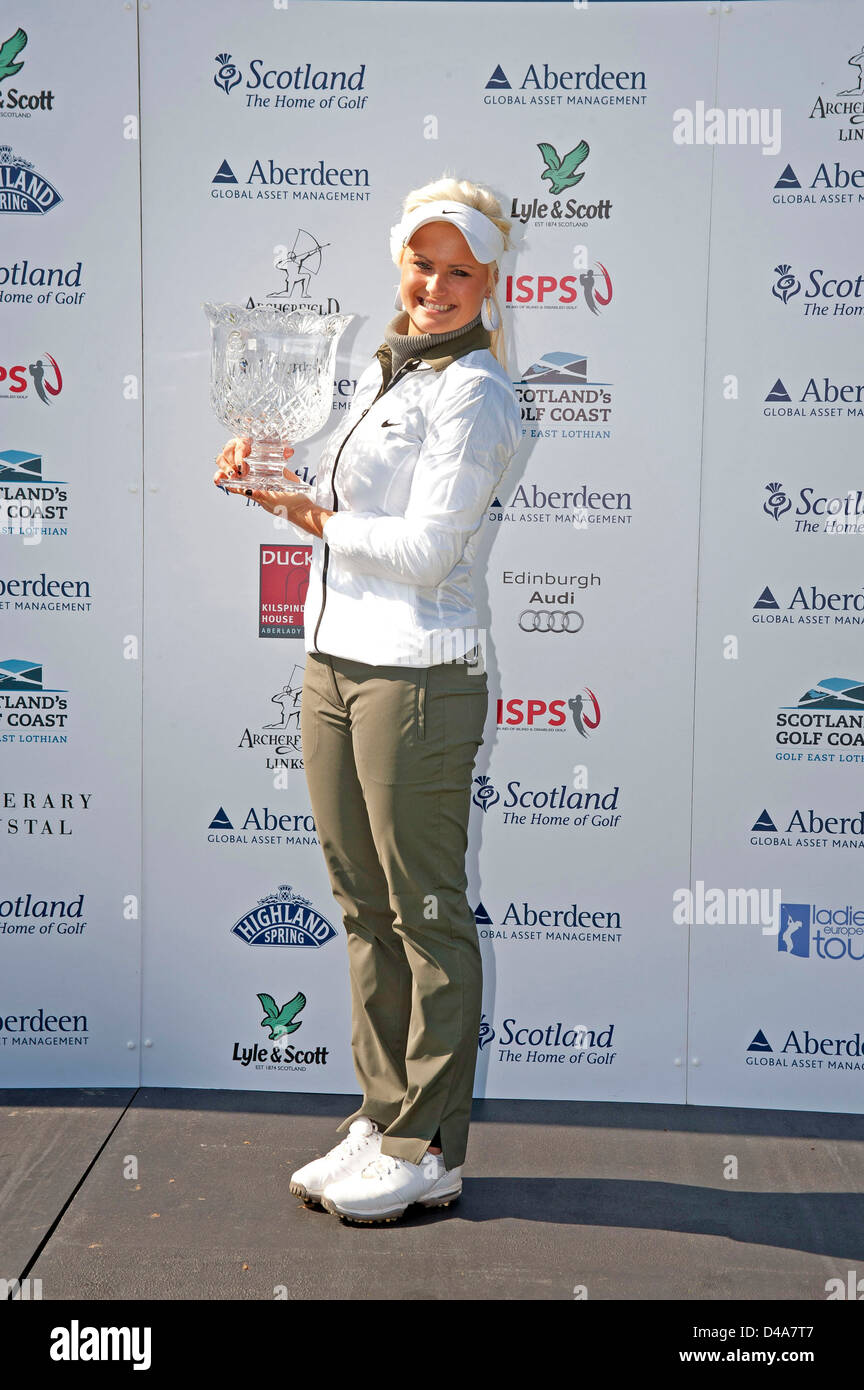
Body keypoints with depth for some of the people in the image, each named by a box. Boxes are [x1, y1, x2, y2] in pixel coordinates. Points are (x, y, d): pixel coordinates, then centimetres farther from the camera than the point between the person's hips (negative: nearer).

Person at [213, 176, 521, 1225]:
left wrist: (303, 512, -7)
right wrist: (269, 474, 6)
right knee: (364, 906, 13)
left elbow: (423, 547, -16)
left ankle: (427, 1151, 13)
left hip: (417, 675, -8)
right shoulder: (382, 372, 18)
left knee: (426, 913, 1)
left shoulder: (471, 392, -8)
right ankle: (380, 1119, 26)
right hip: (332, 664, 8)